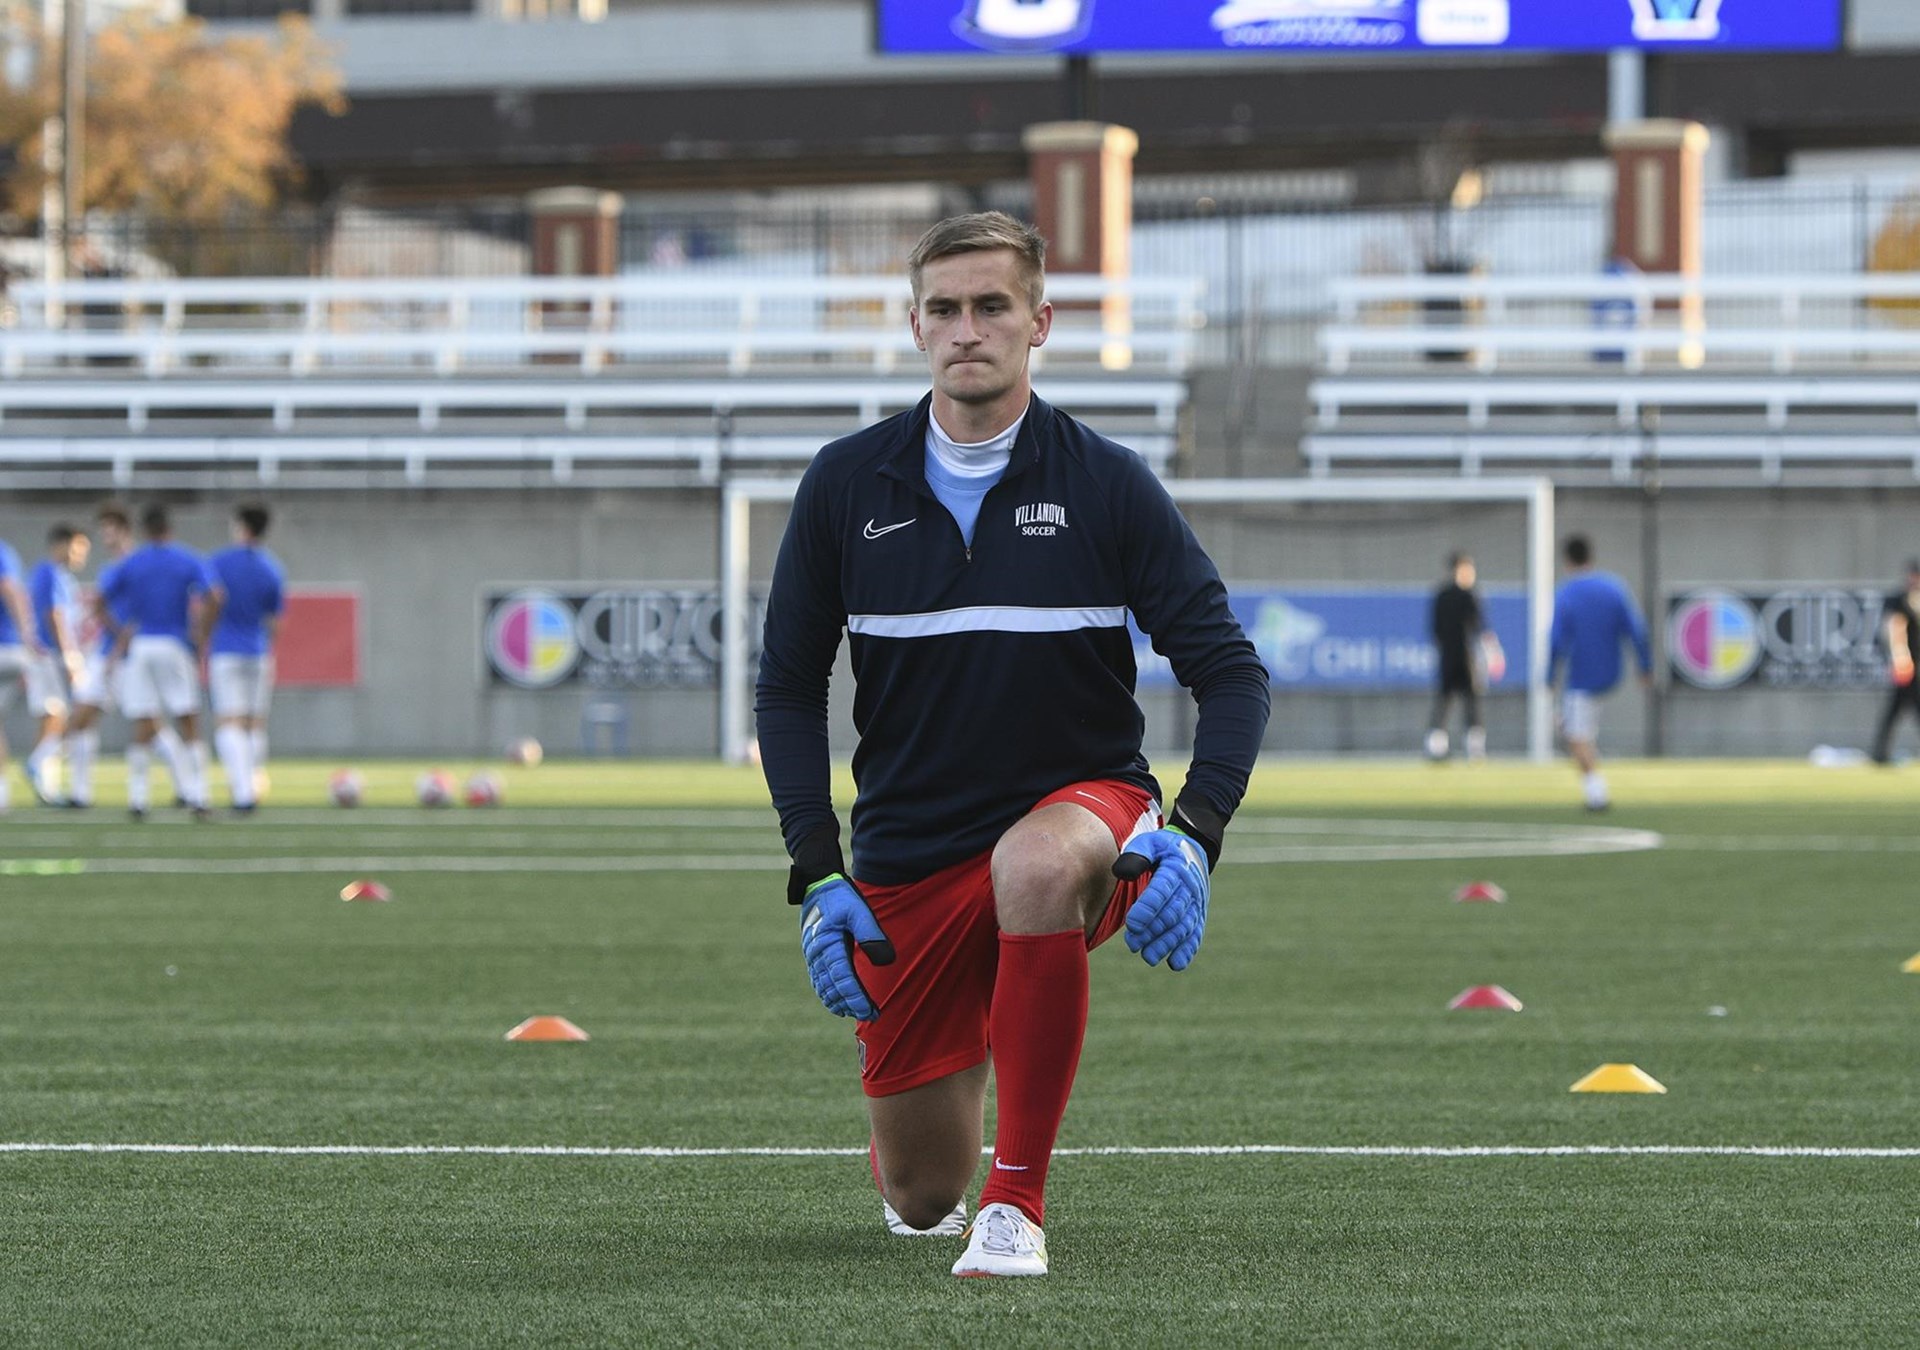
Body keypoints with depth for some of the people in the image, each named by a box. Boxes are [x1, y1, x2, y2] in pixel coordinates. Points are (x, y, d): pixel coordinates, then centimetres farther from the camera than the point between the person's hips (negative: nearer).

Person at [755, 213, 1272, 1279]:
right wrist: (817, 875, -5)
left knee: (1037, 864, -41)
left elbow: (1228, 670, -6)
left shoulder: (1107, 486, -6)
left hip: (1080, 801, -2)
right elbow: (789, 687, 6)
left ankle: (1017, 1200, -28)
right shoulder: (846, 488, -1)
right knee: (920, 1197, 3)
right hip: (906, 860, 2)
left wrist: (1193, 833, -23)